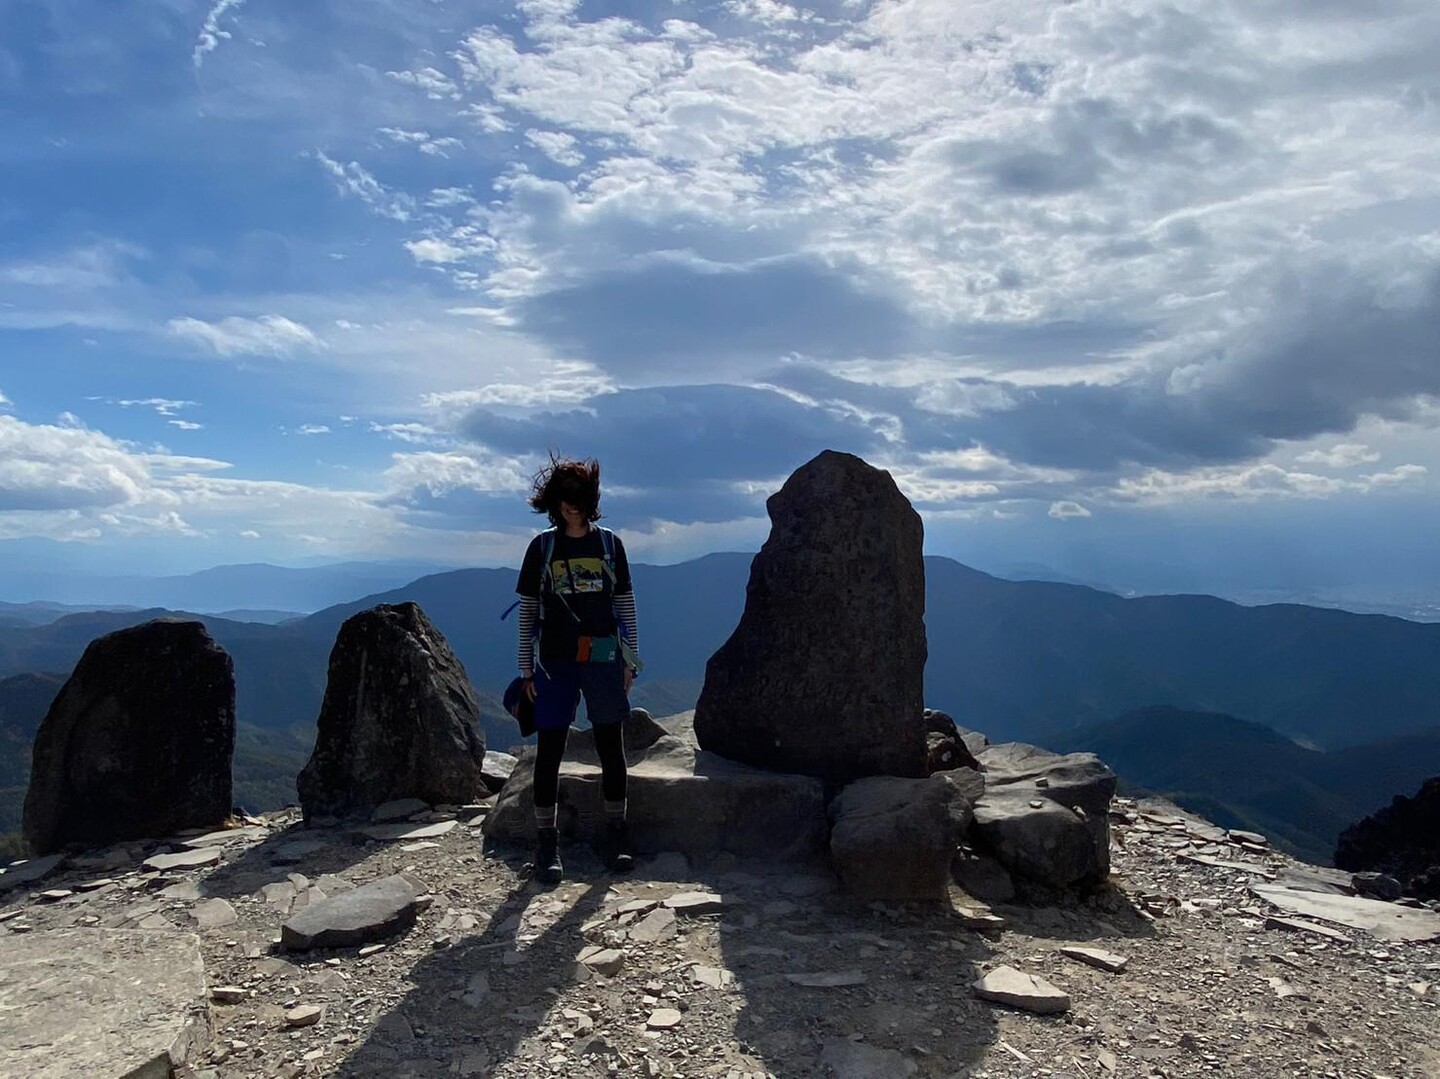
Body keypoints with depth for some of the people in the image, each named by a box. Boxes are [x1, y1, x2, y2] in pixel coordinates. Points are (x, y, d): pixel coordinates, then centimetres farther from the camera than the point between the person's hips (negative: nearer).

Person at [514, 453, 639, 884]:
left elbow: (625, 604, 7)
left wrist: (630, 659, 4)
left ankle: (615, 834, 21)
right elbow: (527, 610, 4)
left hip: (604, 659, 1)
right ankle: (547, 842, 13)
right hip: (555, 662, -1)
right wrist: (527, 667, 1)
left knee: (611, 747, 7)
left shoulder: (610, 544, 4)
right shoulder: (542, 547, 2)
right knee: (550, 751, 2)